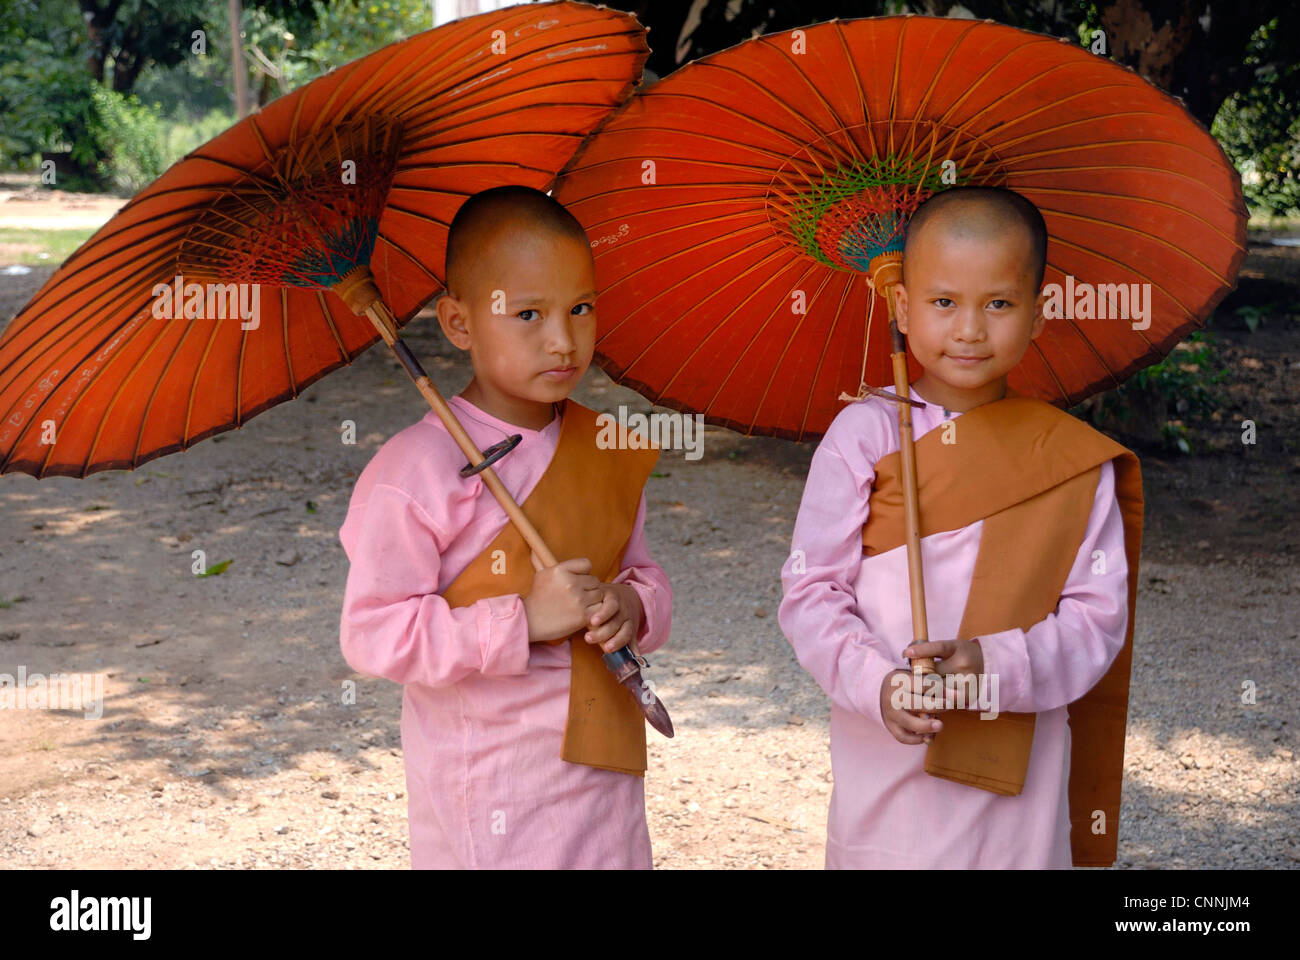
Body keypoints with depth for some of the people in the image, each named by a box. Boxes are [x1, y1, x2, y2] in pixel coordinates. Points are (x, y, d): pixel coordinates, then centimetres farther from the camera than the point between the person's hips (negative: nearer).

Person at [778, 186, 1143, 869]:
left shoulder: (1073, 460, 0)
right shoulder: (862, 435, -3)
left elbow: (1099, 616, -3)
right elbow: (810, 591, -4)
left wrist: (994, 665, -20)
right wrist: (877, 684, -20)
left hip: (1016, 771, 1)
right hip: (882, 765, -1)